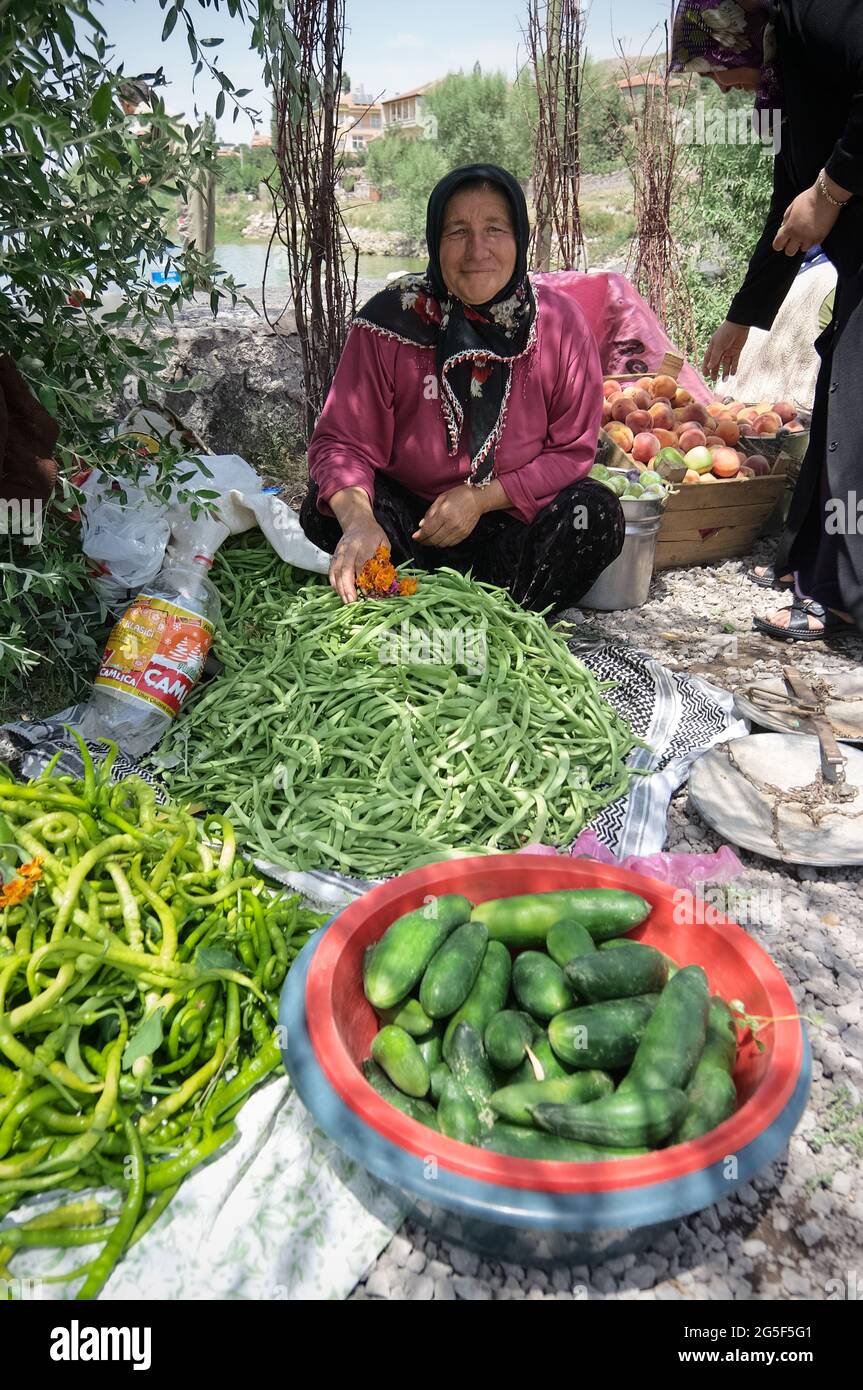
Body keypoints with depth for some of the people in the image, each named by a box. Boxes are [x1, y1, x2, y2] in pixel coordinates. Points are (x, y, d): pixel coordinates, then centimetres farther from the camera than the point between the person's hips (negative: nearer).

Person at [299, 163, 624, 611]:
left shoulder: (559, 320, -8)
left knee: (596, 514, -26)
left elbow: (573, 449, -4)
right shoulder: (391, 318, -11)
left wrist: (481, 497, -18)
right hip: (409, 515, 0)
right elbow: (342, 440, -13)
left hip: (513, 519, 1)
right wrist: (358, 520, -36)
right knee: (326, 510, -26)